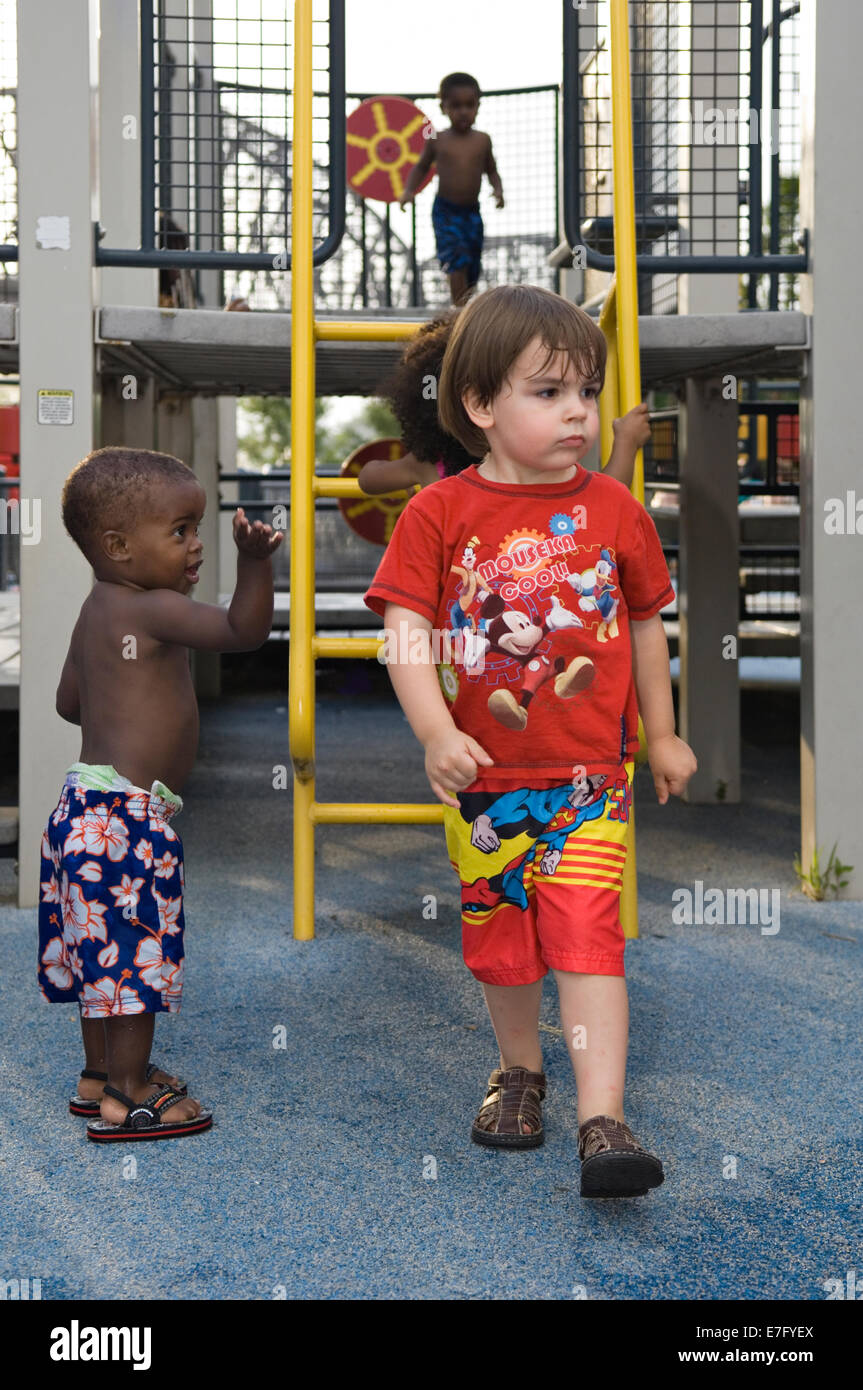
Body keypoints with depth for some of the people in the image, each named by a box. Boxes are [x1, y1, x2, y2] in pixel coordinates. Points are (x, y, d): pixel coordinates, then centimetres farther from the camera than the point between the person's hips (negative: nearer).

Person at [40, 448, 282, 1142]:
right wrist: (255, 561, -37)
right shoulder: (152, 610, -17)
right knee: (132, 951, -1)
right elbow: (243, 631, -27)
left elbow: (69, 701, 21)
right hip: (126, 816, -10)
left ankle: (101, 1074, 31)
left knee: (108, 948, 19)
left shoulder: (99, 609, 12)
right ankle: (127, 1099, 7)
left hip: (93, 804, 10)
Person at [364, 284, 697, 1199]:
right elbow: (404, 628, -9)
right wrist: (435, 731, -22)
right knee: (500, 938, 14)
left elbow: (646, 624, 12)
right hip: (483, 775, 1)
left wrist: (662, 736, 18)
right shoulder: (438, 515, -4)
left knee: (586, 933, -11)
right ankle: (518, 1070, 38)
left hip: (589, 773, 0)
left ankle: (603, 1122, -12)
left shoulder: (613, 508, 2)